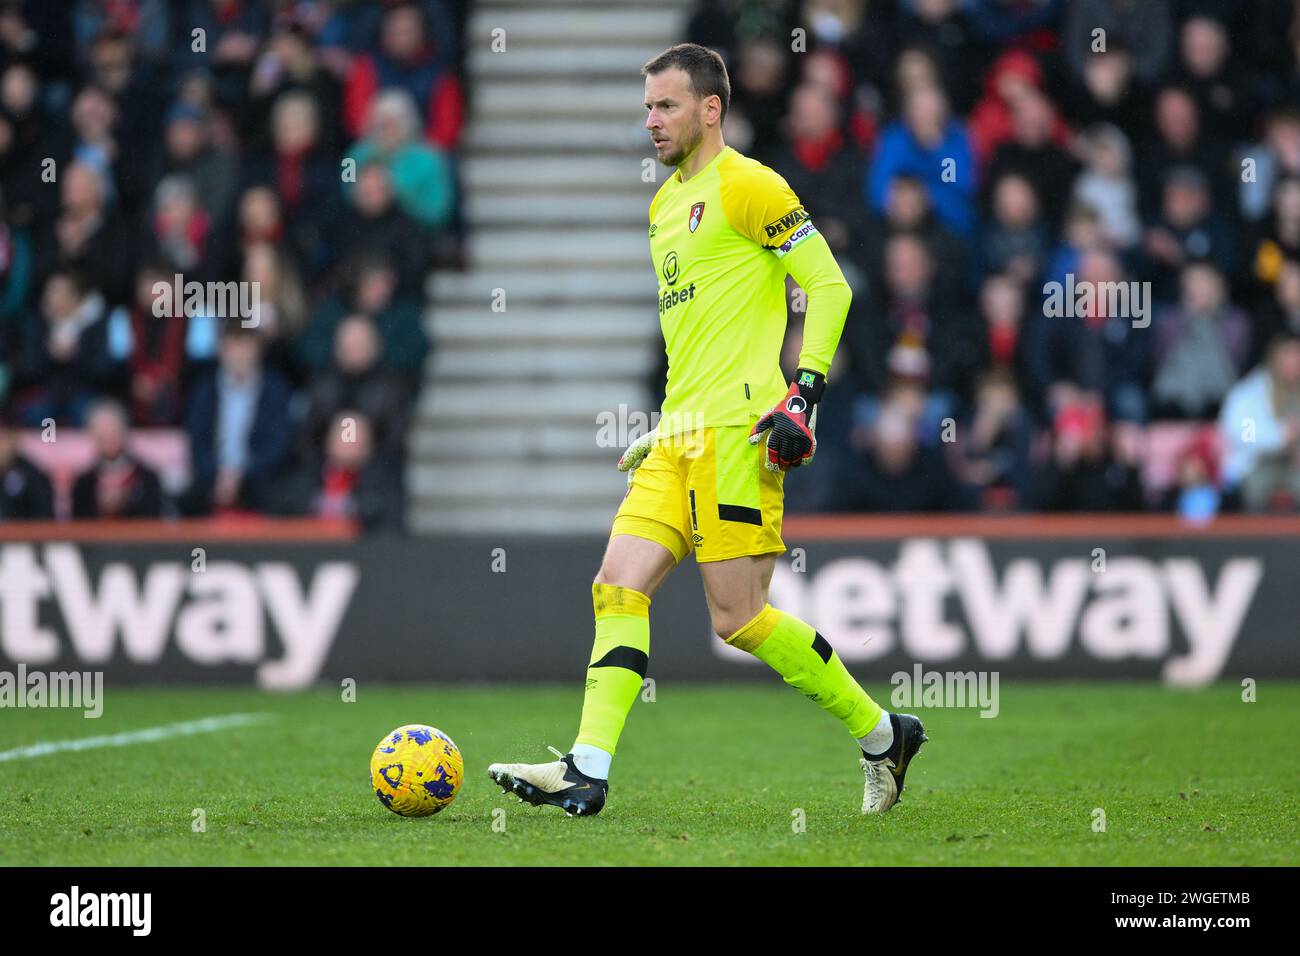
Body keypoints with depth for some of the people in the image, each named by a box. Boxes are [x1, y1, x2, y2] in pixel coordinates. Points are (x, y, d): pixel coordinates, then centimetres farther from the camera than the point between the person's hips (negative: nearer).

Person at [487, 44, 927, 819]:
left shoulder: (745, 186, -6)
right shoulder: (666, 205, 22)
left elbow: (829, 286, -9)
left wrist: (806, 390, -17)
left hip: (737, 431, -9)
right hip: (681, 436, 9)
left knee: (740, 618, -9)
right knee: (618, 587, -4)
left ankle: (882, 735, 4)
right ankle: (587, 771, -9)